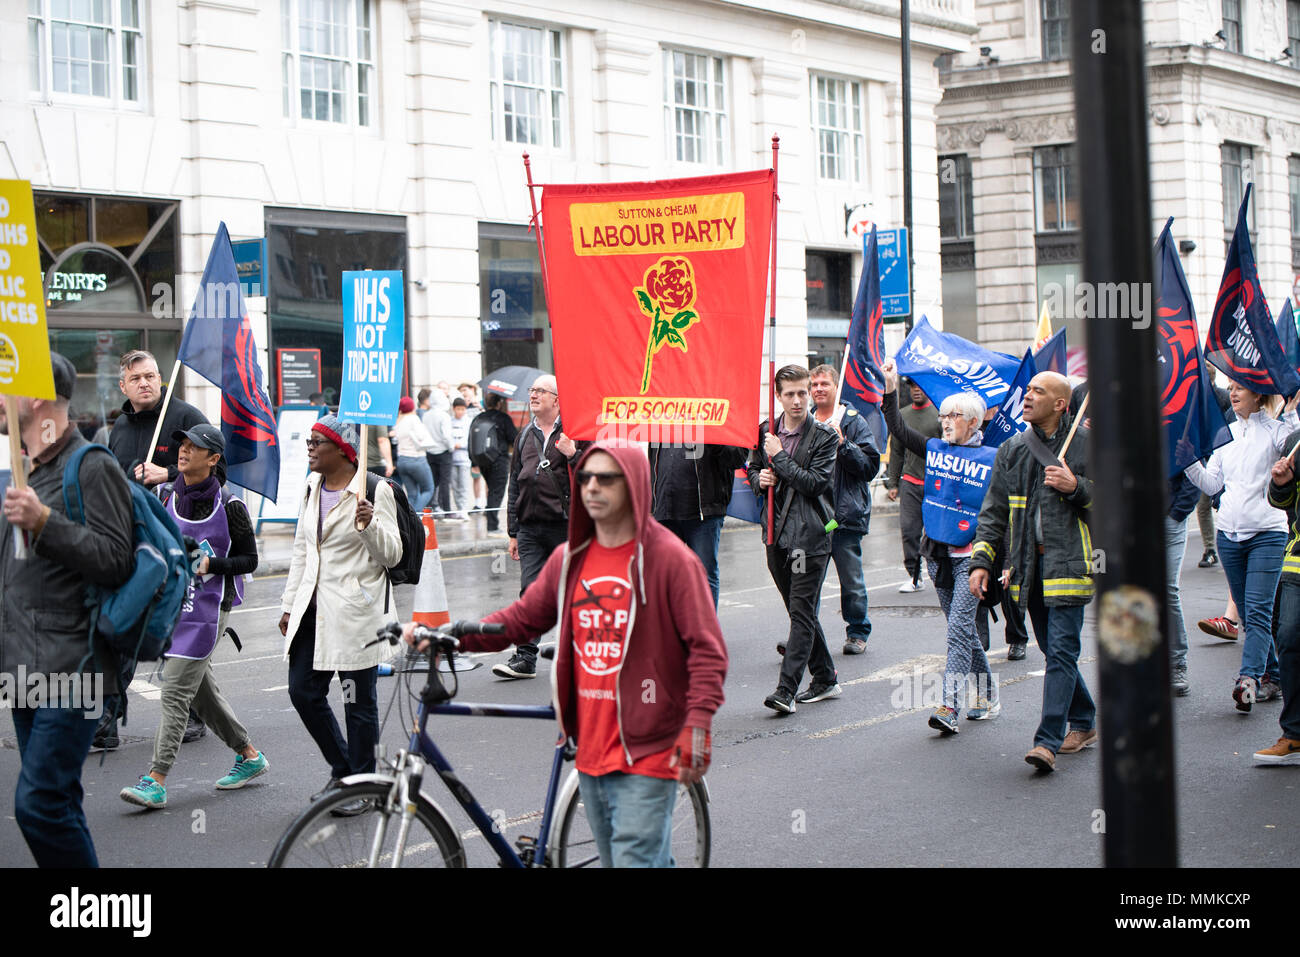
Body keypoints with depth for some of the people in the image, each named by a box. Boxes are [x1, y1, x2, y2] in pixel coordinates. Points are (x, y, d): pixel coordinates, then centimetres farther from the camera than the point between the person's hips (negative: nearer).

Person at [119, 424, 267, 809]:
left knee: (175, 691, -11)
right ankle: (249, 756, 31)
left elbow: (248, 560, -2)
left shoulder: (229, 507, -7)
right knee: (201, 691, 14)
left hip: (207, 608, -6)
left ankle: (156, 781, -11)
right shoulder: (163, 496, 5)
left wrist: (209, 564, -16)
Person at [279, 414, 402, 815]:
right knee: (303, 691, 6)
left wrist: (369, 525, -28)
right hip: (313, 607, 7)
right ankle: (341, 767, 25)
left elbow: (392, 554, -9)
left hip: (354, 611, -7)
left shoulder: (374, 490, -9)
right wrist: (289, 605, 17)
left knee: (358, 700, 0)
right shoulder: (313, 486, 12)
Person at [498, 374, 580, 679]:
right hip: (530, 526, 4)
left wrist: (573, 455, -22)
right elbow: (515, 484, 18)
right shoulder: (524, 436, 16)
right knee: (530, 591, -1)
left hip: (564, 525, -4)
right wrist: (513, 531, 15)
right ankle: (525, 656, -1)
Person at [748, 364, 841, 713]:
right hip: (776, 530, 6)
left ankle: (786, 689, -14)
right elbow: (752, 468, 22)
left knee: (802, 612, -9)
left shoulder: (824, 436, -5)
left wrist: (779, 456, -12)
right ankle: (825, 678, 26)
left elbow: (815, 482, -14)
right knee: (800, 610, 13)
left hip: (810, 532, -6)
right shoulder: (764, 432, 9)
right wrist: (759, 478, 0)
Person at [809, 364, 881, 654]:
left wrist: (843, 444, -17)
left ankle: (857, 632, 19)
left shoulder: (854, 423, 0)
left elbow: (871, 466, -7)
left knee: (851, 580, 5)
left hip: (846, 514, -3)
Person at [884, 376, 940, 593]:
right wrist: (893, 483, 13)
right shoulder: (902, 415, 12)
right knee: (908, 529, -3)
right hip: (910, 481, 4)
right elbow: (896, 451, 17)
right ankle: (914, 577, 4)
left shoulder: (940, 414, -1)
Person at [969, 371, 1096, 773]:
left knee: (1061, 650, -11)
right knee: (1054, 649, 12)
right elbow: (993, 511, 13)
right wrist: (981, 560, 4)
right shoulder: (1012, 450, 11)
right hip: (1029, 566, 5)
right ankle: (1083, 723, 28)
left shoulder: (1086, 444, -1)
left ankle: (1048, 741, -15)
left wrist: (1077, 488, -14)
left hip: (1068, 562, -5)